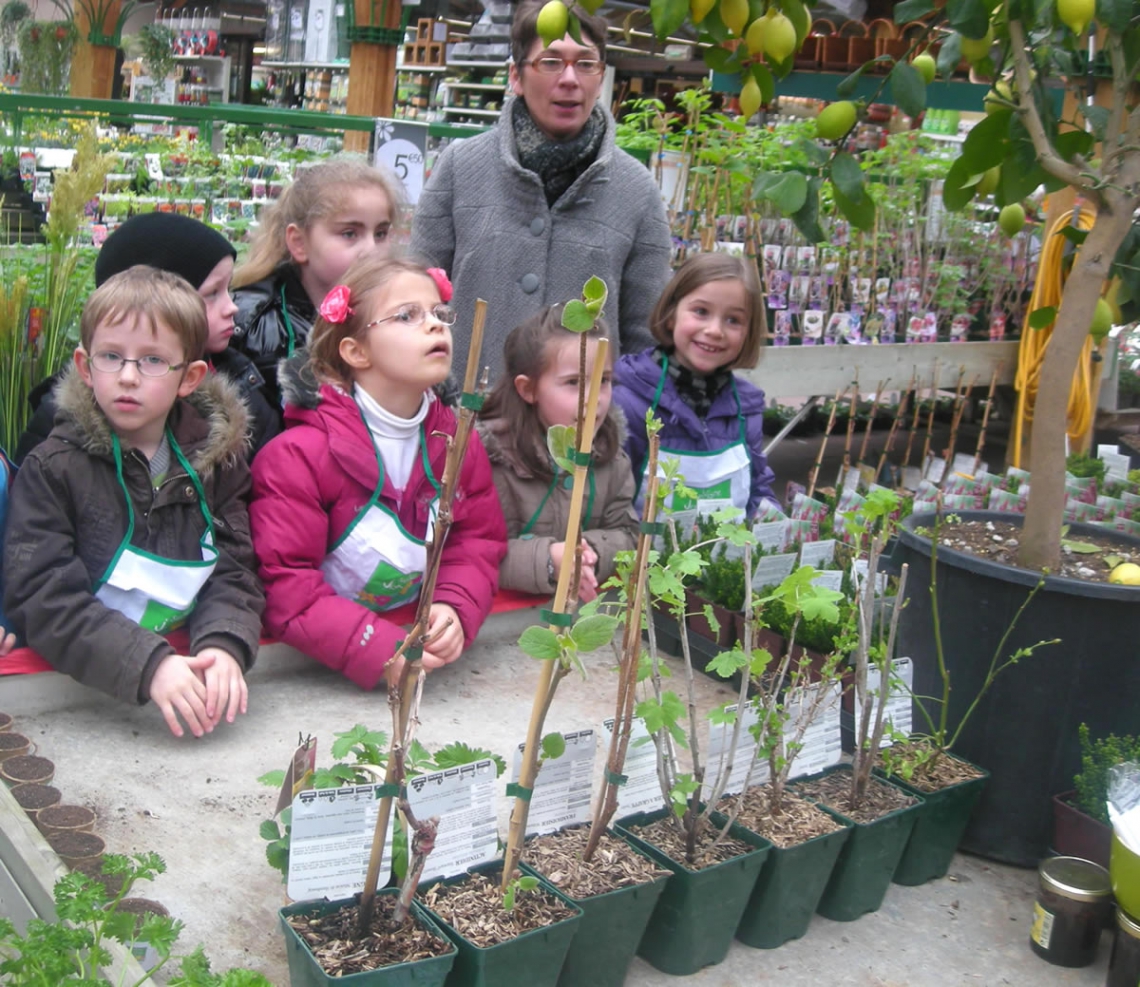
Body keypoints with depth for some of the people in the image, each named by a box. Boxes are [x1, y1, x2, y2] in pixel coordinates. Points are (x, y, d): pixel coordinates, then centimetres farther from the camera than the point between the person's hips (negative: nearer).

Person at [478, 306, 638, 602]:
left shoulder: (610, 456, 2)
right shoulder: (497, 458, -12)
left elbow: (625, 533, 4)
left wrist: (594, 553, -17)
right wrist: (549, 559, -29)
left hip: (591, 602, 5)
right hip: (510, 605, -5)